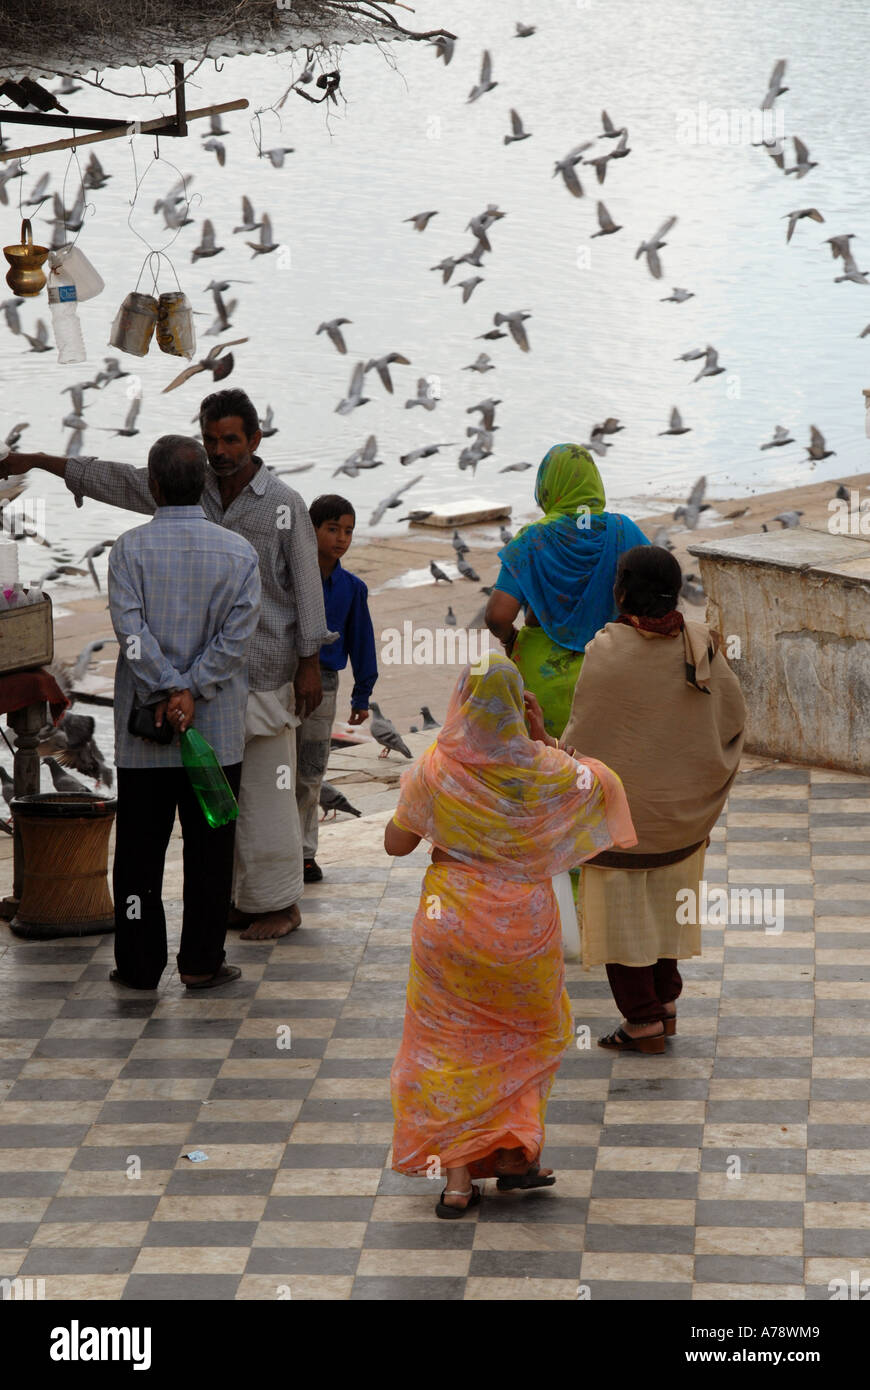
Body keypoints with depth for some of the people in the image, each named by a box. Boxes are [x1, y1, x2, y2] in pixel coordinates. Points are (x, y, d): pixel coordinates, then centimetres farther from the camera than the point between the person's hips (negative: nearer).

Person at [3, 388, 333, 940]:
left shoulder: (285, 505, -8)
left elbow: (307, 584, -7)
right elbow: (116, 481, 9)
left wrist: (310, 664, -10)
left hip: (265, 673, -6)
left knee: (265, 788, -3)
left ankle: (282, 904, 6)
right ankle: (246, 899, 17)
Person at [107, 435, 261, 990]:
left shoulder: (131, 548, -5)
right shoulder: (239, 552, -1)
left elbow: (130, 628, -14)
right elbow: (237, 633, -10)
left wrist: (165, 691, -13)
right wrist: (191, 691, -12)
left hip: (144, 725, 0)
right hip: (218, 726, 1)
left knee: (140, 847, 7)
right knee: (209, 848, 8)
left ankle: (139, 964, 10)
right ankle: (202, 961, 11)